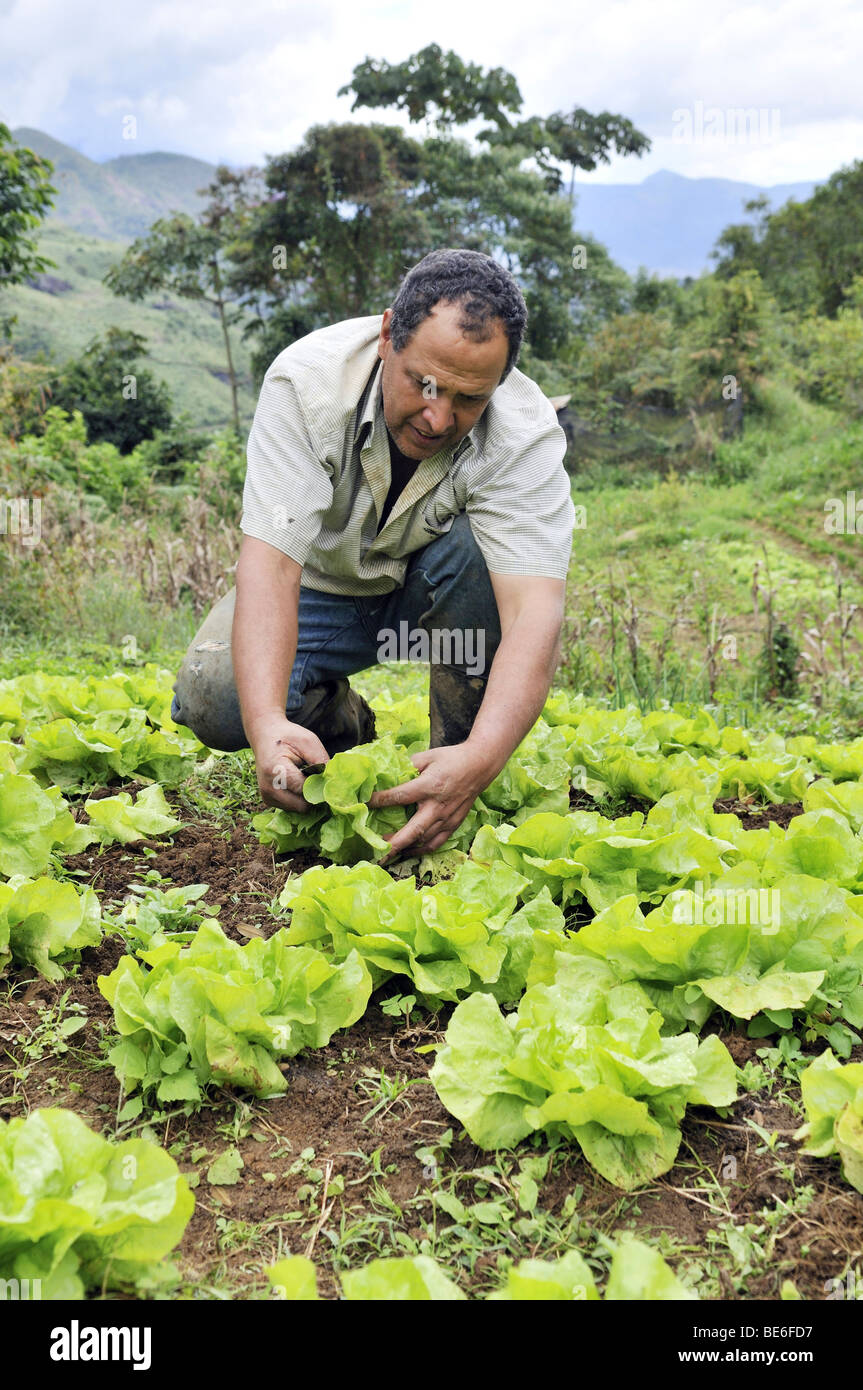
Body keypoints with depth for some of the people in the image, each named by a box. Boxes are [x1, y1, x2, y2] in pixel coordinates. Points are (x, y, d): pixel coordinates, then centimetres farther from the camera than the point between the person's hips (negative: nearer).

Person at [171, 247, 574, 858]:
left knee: (469, 550, -34)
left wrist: (481, 757, -56)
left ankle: (459, 746, -13)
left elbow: (535, 611, -39)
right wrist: (266, 722, -52)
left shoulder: (527, 434, -29)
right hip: (322, 585, 1)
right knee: (214, 701, -23)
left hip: (437, 594, 0)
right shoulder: (307, 379, -29)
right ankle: (337, 718, 10)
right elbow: (270, 561, -36)